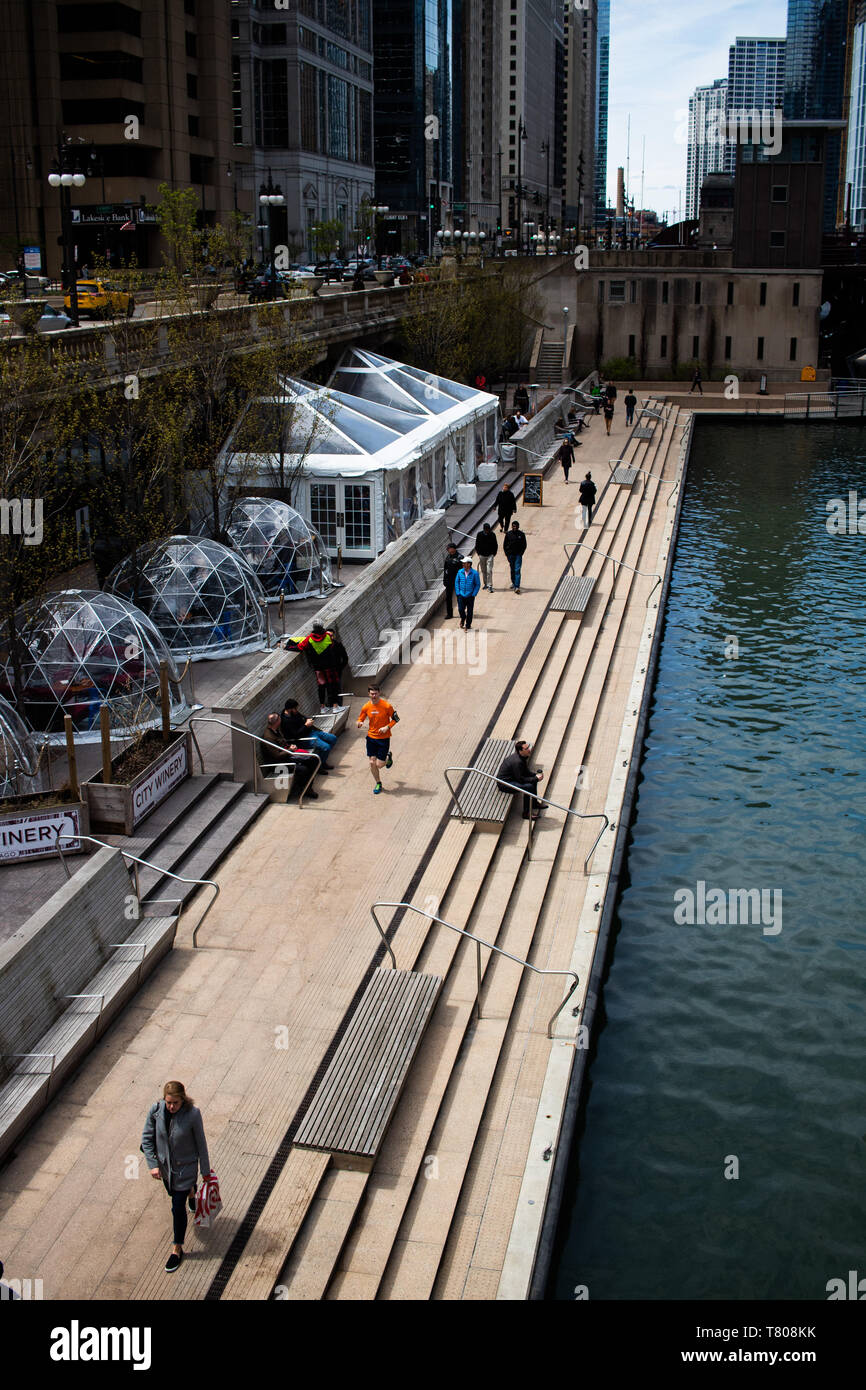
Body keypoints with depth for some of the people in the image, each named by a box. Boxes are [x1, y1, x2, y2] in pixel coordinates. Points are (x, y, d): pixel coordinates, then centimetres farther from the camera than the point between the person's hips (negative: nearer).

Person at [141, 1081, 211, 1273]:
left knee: (178, 1208, 0)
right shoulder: (155, 1111, -21)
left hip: (186, 1166, -4)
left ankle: (177, 1249, 20)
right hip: (165, 1165, 4)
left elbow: (200, 1143, -15)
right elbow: (147, 1139, -8)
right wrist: (153, 1164, -15)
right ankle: (191, 1192, 66)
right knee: (173, 1192, 30)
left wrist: (205, 1170, -6)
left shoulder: (192, 1114, -27)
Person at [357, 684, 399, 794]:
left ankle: (388, 757, 32)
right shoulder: (366, 707, -4)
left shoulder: (386, 706, -14)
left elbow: (395, 718, -3)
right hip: (371, 738, 3)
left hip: (384, 738, -3)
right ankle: (378, 783, 24)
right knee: (372, 763, 2)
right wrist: (359, 723, -17)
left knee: (379, 764, -3)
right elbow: (360, 719, 8)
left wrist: (387, 727, -18)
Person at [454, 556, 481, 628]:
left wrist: (473, 594, -9)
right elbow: (456, 582, 8)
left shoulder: (475, 573, -9)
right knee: (461, 609, -3)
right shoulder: (460, 572, -1)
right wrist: (458, 593, 0)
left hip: (470, 596, -2)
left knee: (469, 611, 4)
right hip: (461, 595, 2)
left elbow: (478, 584, -4)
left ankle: (468, 625, 19)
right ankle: (463, 618, 31)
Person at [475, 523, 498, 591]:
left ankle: (490, 586, -11)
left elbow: (495, 545, 6)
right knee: (483, 571, 10)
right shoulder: (479, 534, -1)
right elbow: (477, 544, 9)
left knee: (489, 571, -11)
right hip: (482, 555, 2)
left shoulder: (492, 534, -5)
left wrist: (493, 553, 0)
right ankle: (485, 584, 24)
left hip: (490, 555, -2)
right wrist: (478, 553, 4)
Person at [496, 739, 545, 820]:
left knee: (533, 780, 11)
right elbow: (520, 779, -26)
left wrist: (536, 775, -7)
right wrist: (535, 779, -20)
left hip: (512, 777, 10)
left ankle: (534, 804, 27)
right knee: (529, 787, -23)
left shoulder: (523, 757, -2)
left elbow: (526, 772, 11)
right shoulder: (517, 762, -31)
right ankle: (526, 813, -10)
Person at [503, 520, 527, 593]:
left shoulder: (521, 534, -2)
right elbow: (505, 545, 8)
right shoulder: (508, 534, 1)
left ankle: (517, 587, -18)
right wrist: (507, 554, 0)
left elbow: (524, 545, 5)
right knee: (512, 570, 15)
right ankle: (513, 583, 34)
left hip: (518, 555, -3)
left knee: (517, 570, -12)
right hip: (511, 555, 3)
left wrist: (521, 553, -6)